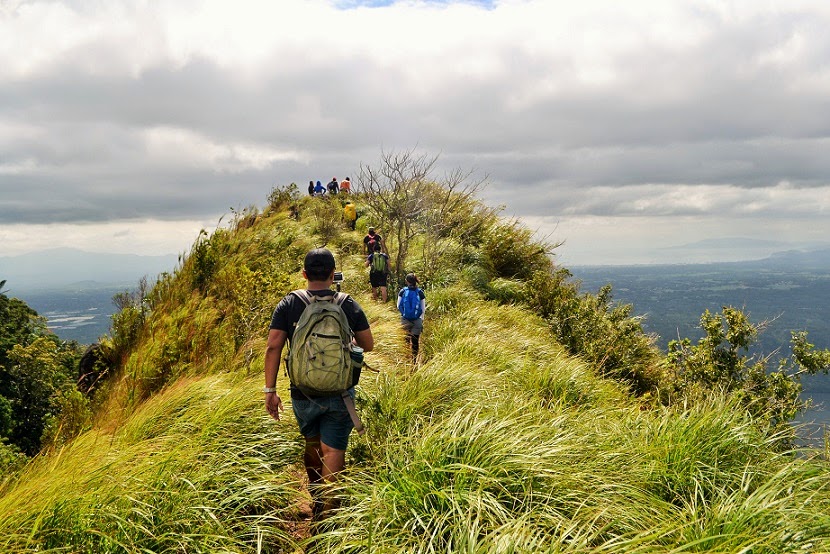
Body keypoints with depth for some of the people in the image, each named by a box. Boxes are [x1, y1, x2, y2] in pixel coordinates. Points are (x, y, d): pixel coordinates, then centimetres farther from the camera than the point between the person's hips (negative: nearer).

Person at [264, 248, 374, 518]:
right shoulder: (349, 305, -5)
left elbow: (273, 347, -10)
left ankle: (315, 499, 40)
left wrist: (270, 390, -5)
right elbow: (368, 345, 3)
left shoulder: (288, 304, -5)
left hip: (303, 393, 2)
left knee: (312, 444, 22)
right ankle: (326, 510, -2)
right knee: (333, 450, 2)